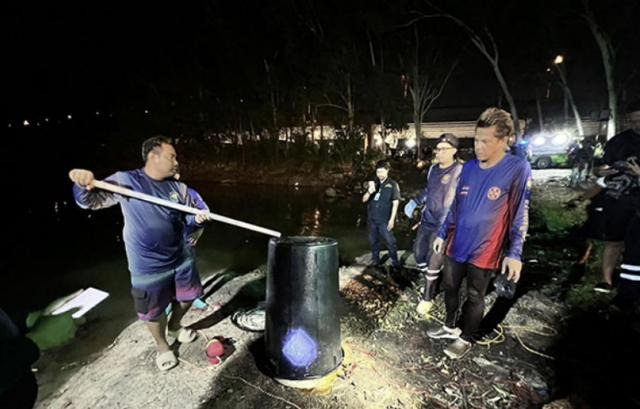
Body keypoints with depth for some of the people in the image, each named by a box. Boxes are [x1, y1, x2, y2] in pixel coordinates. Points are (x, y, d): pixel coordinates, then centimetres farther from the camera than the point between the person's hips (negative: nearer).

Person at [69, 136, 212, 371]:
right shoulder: (125, 180, -12)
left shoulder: (178, 187, -1)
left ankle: (174, 328, 53)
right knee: (153, 312, 14)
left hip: (181, 259, 4)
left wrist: (198, 218, -21)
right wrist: (83, 184, -33)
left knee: (186, 297, 22)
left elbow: (188, 217, 3)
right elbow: (89, 201, -10)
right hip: (149, 267, -4)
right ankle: (162, 346, 43)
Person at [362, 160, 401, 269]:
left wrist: (392, 219, -11)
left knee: (390, 241, 0)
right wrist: (369, 192, -15)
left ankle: (395, 263, 15)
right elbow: (364, 200, 6)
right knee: (373, 241, 14)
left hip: (385, 220, -4)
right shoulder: (373, 183, 7)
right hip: (372, 218, 4)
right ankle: (375, 262, 29)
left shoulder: (392, 184, -3)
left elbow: (395, 202, -5)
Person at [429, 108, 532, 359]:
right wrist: (442, 234, 12)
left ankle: (465, 339, 35)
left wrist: (515, 253, -13)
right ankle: (450, 327, 41)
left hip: (483, 252, -5)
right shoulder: (469, 168, 2)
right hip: (456, 246, 5)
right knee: (450, 288, 18)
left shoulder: (518, 169, -13)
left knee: (474, 297, 13)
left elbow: (520, 215, -10)